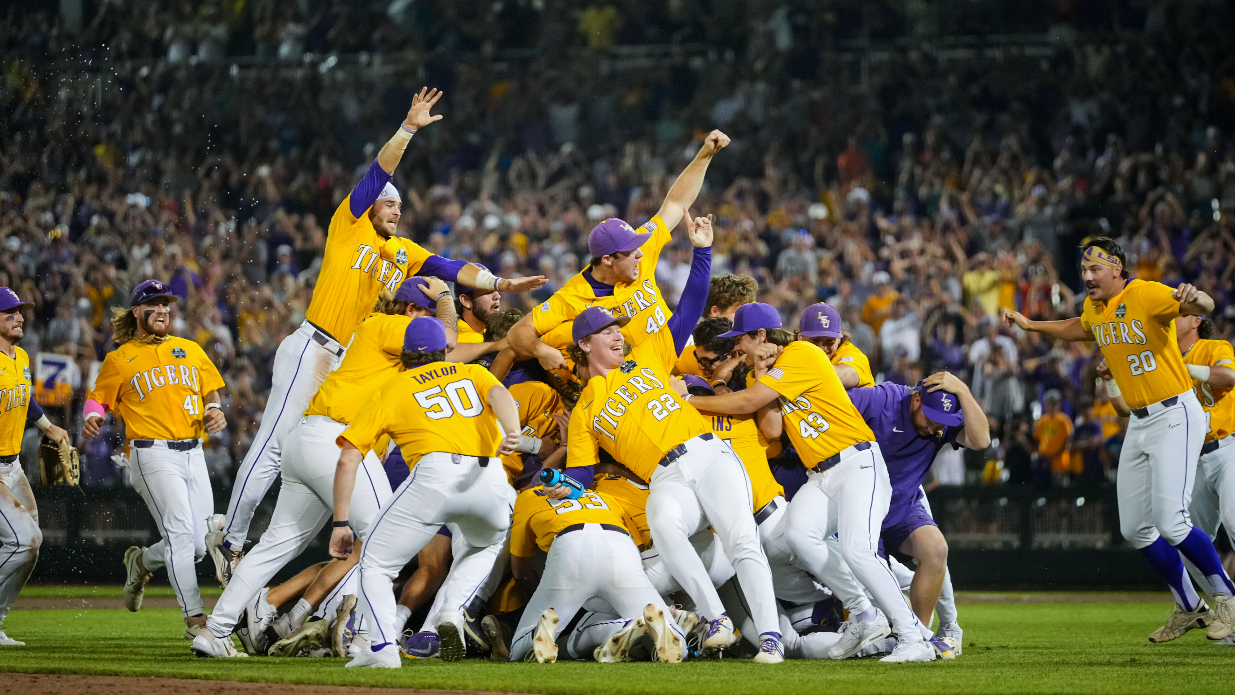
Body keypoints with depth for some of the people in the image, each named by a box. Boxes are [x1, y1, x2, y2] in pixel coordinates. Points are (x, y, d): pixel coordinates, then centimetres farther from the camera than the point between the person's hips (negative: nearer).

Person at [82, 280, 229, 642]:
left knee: (198, 546, 4)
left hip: (193, 453, 5)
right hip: (153, 454, -5)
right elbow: (98, 397, 9)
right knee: (181, 532, -19)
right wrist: (93, 419, -13)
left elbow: (211, 392, 22)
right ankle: (195, 620, -20)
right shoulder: (120, 360, 5)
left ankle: (142, 561, 35)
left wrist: (215, 410, 0)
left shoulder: (191, 351, 17)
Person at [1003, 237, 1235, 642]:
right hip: (1139, 422, 9)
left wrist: (1193, 300, -56)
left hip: (1175, 417, -9)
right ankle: (1189, 607, 22)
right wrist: (1030, 325, 28)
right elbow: (1078, 329, 33)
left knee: (1171, 523, -20)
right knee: (1135, 529, 8)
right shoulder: (1094, 307, 8)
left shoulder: (1145, 295, -18)